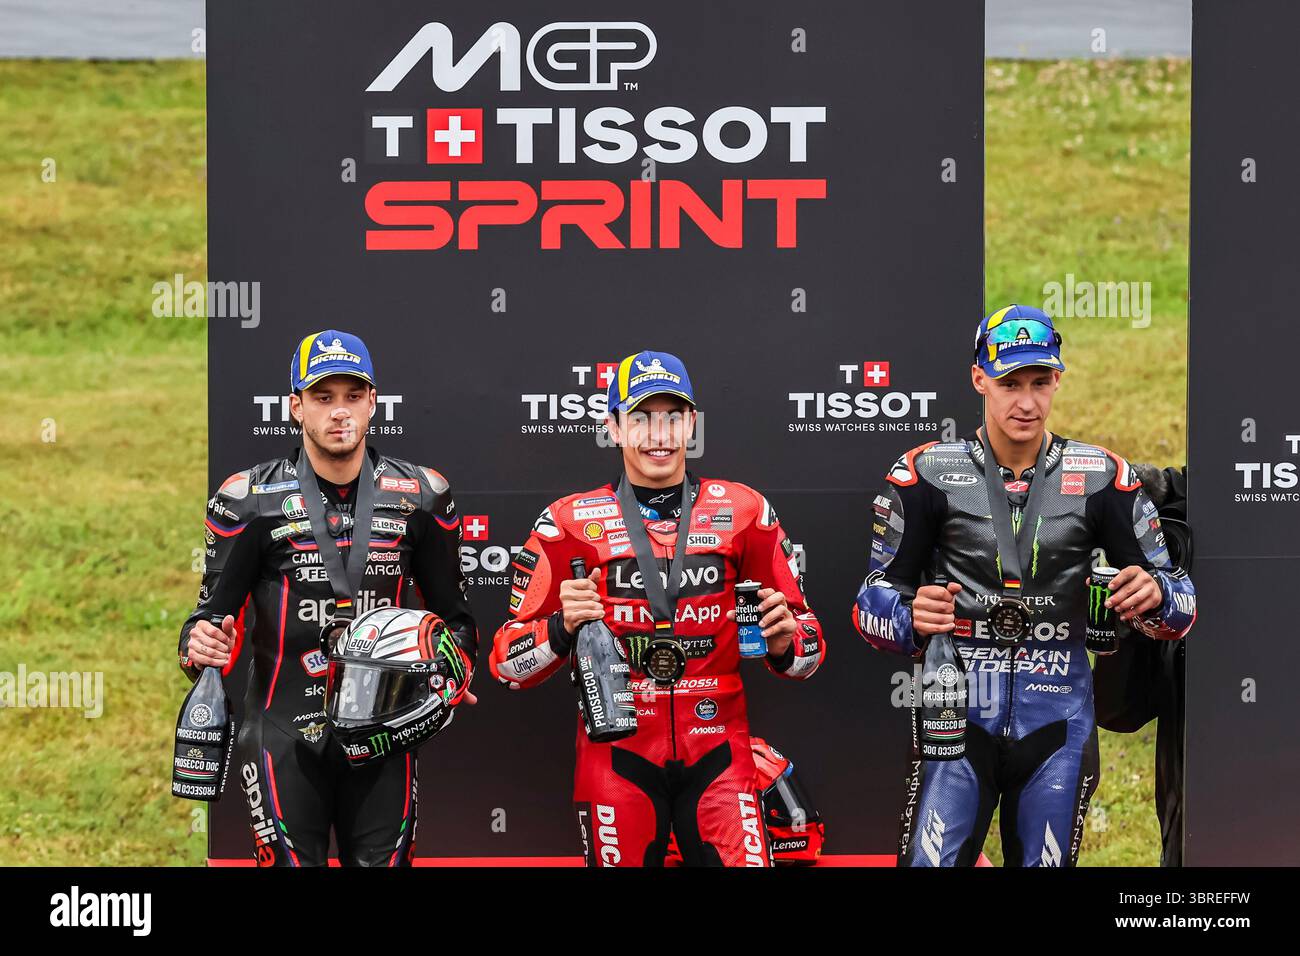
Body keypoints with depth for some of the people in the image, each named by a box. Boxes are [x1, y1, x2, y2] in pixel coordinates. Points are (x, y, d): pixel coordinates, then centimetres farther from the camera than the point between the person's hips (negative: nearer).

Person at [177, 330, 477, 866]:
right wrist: (201, 646, -20)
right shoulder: (250, 499, -2)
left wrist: (455, 669, -4)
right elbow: (217, 610, 2)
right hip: (285, 735, -2)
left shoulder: (420, 496, 5)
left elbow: (452, 613, 15)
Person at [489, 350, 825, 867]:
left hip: (717, 754, 1)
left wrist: (785, 643, -11)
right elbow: (509, 661, 1)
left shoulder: (743, 511, 5)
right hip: (616, 753, -1)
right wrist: (562, 628, -19)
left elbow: (806, 639, 11)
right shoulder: (570, 521, 1)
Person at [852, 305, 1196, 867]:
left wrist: (1155, 595, -18)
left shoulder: (1101, 478, 3)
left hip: (1058, 721, 2)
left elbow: (1179, 605, 5)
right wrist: (911, 619, -23)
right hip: (958, 715, -2)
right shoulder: (929, 474, -2)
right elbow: (875, 599, 0)